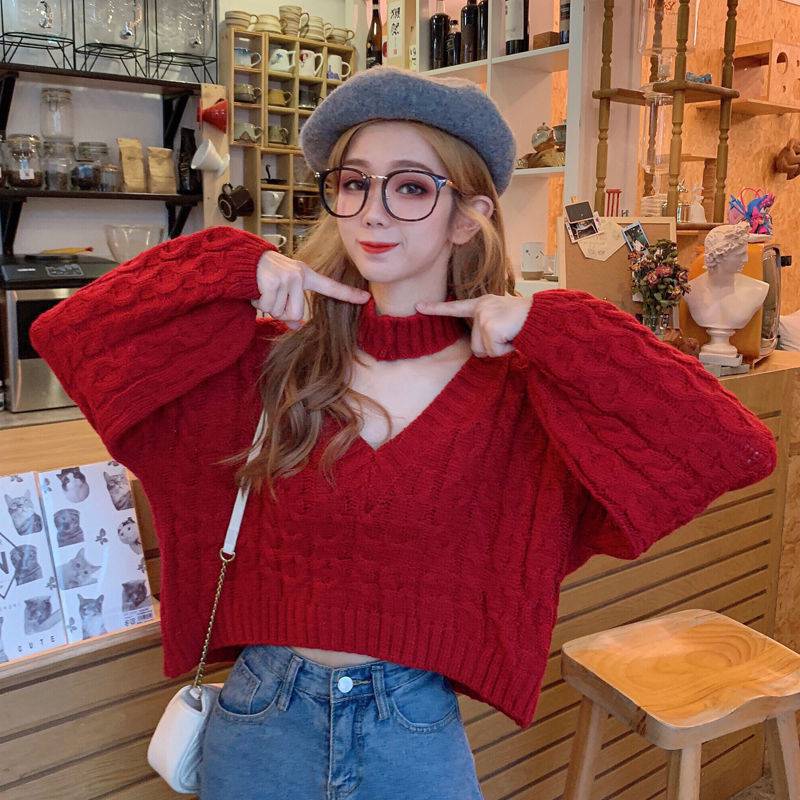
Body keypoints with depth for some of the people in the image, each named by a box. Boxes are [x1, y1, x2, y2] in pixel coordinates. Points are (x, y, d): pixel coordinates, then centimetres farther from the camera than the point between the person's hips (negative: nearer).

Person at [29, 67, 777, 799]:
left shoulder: (518, 388, -10)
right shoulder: (276, 360, -6)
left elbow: (736, 449, -18)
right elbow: (69, 331, -5)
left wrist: (550, 329, -21)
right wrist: (236, 270, -14)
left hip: (417, 732, 0)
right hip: (260, 720, 1)